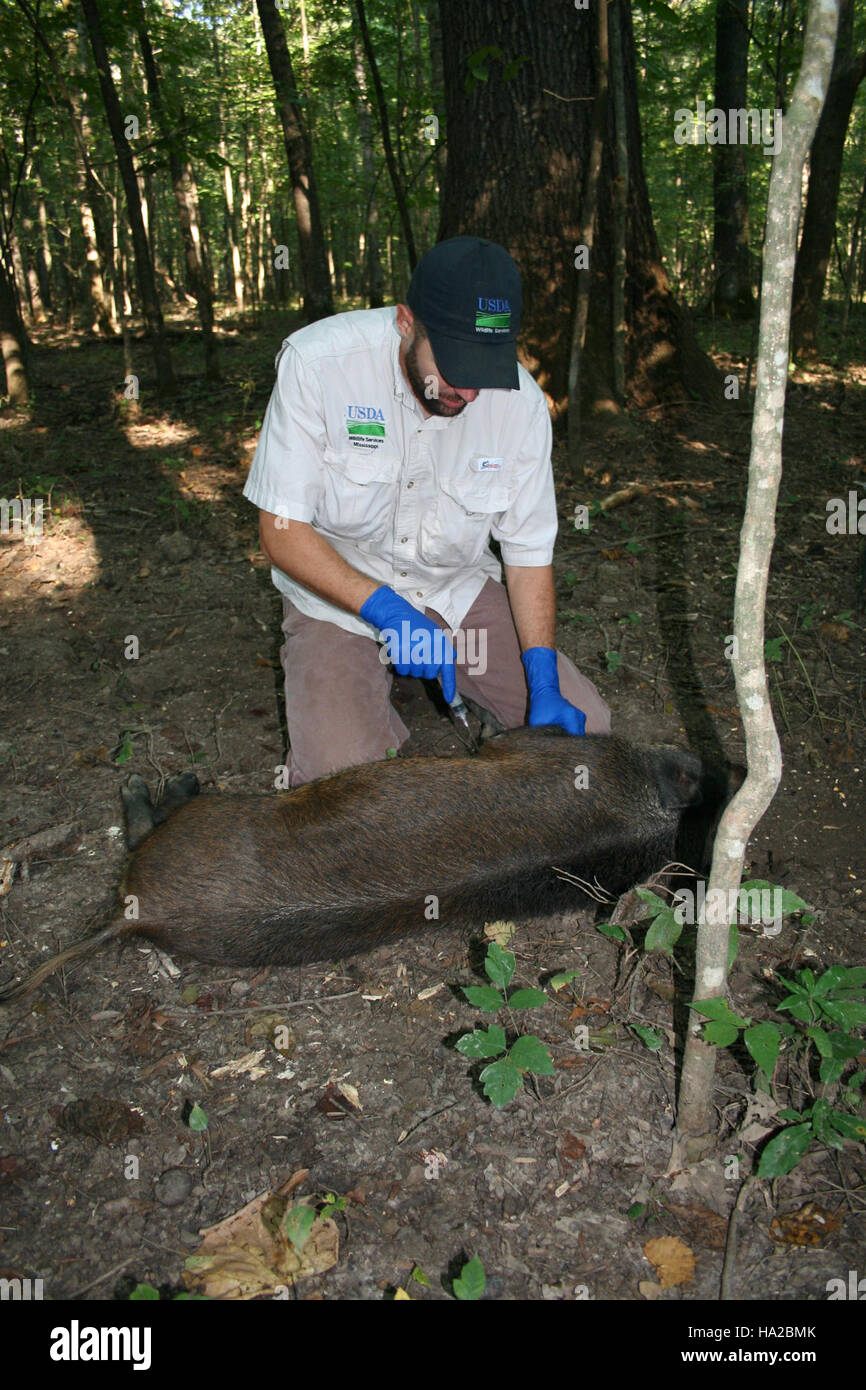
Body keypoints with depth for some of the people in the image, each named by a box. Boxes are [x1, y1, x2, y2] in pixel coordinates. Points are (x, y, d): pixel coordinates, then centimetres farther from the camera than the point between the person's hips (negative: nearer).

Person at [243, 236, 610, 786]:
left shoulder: (520, 400, -14)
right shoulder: (319, 363, -22)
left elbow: (529, 552, -7)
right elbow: (282, 531, -20)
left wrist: (544, 684, -18)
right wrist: (387, 611, -32)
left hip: (459, 591, 3)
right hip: (339, 594, -3)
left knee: (585, 726, -5)